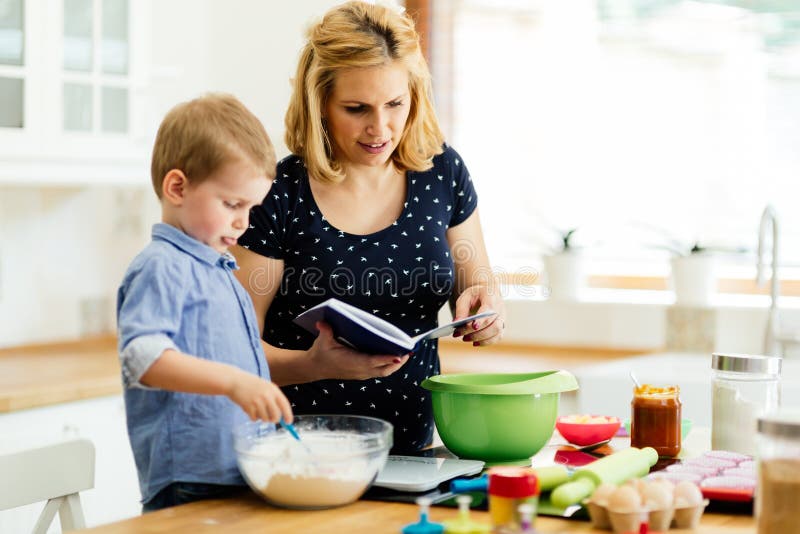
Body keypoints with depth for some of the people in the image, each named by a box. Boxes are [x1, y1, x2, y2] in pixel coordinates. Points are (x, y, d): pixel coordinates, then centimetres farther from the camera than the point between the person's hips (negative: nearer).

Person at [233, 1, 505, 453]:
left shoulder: (442, 172, 3)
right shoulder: (279, 197, -9)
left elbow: (480, 286, 14)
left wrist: (484, 307, -10)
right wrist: (315, 365, -25)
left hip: (413, 447, 4)